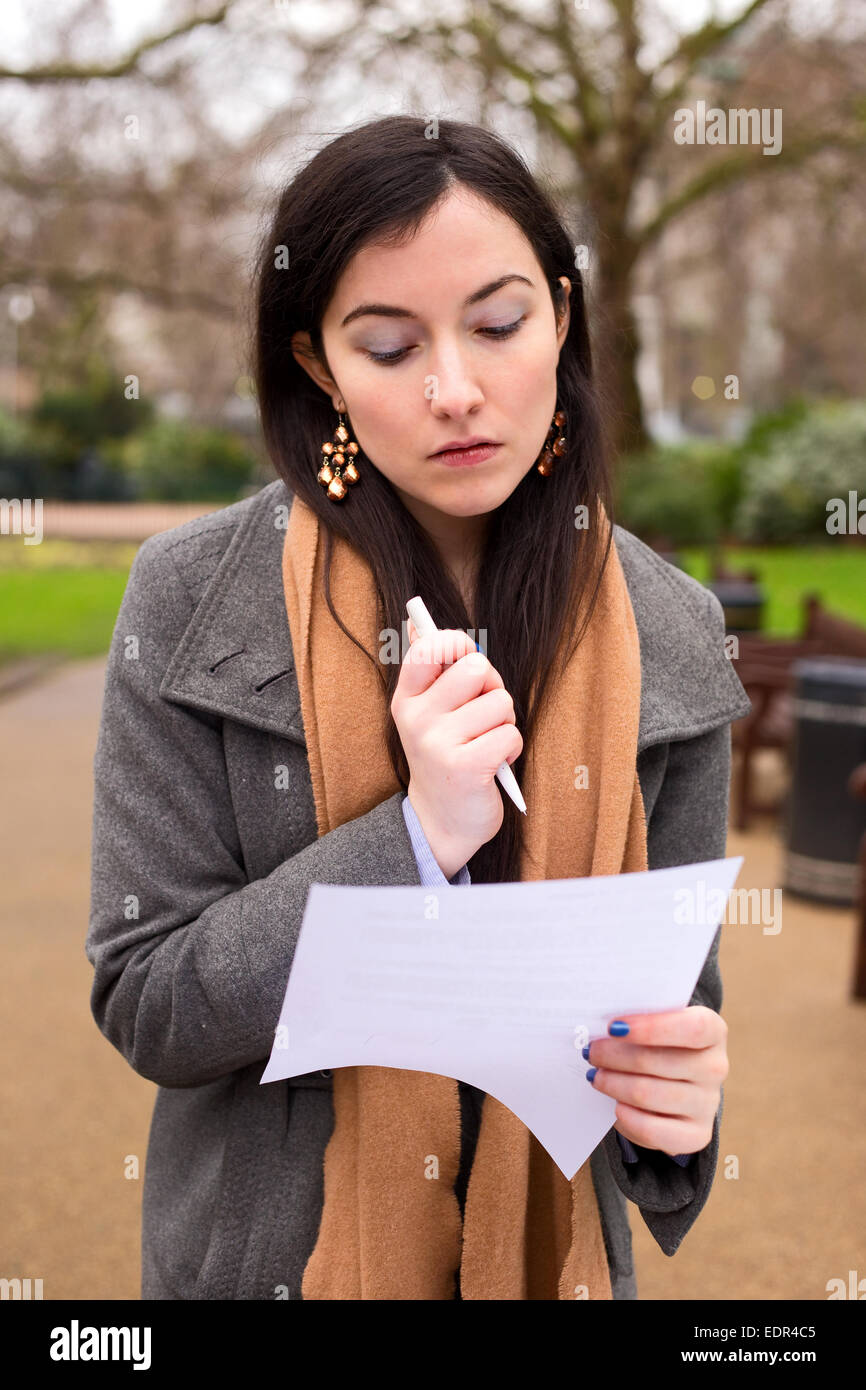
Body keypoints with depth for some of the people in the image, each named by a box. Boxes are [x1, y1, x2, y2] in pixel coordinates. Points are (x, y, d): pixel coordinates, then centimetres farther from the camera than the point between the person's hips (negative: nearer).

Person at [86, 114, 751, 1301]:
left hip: (554, 1242, 2)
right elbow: (144, 1004, -15)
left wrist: (679, 1082, -21)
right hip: (268, 1247, -1)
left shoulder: (669, 636, -8)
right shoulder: (194, 604, -15)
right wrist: (418, 839, -27)